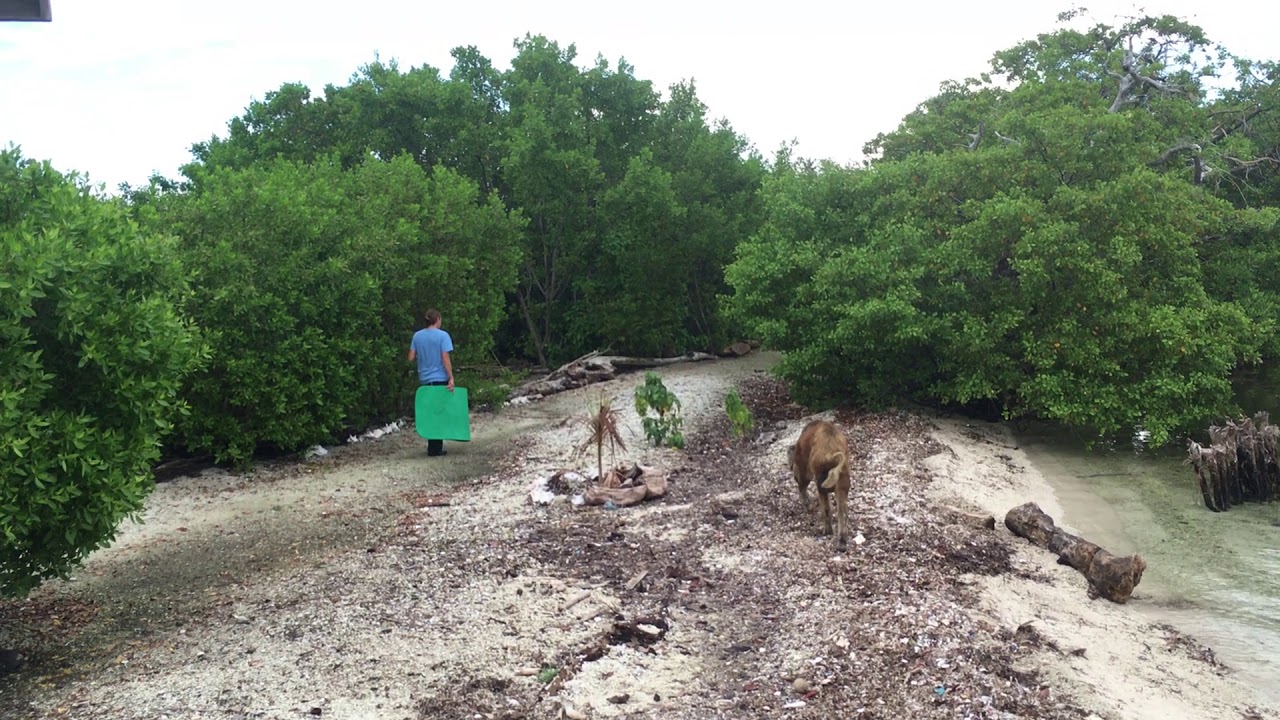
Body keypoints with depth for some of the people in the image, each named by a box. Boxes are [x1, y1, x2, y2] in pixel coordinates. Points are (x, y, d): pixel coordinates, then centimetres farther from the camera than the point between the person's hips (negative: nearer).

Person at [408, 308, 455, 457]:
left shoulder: (417, 336, 4)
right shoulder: (442, 335, -10)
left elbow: (411, 357, 4)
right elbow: (445, 359, -15)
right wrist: (451, 378, -13)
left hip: (424, 380, 5)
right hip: (440, 379, -5)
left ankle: (432, 447, 17)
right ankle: (435, 449, 3)